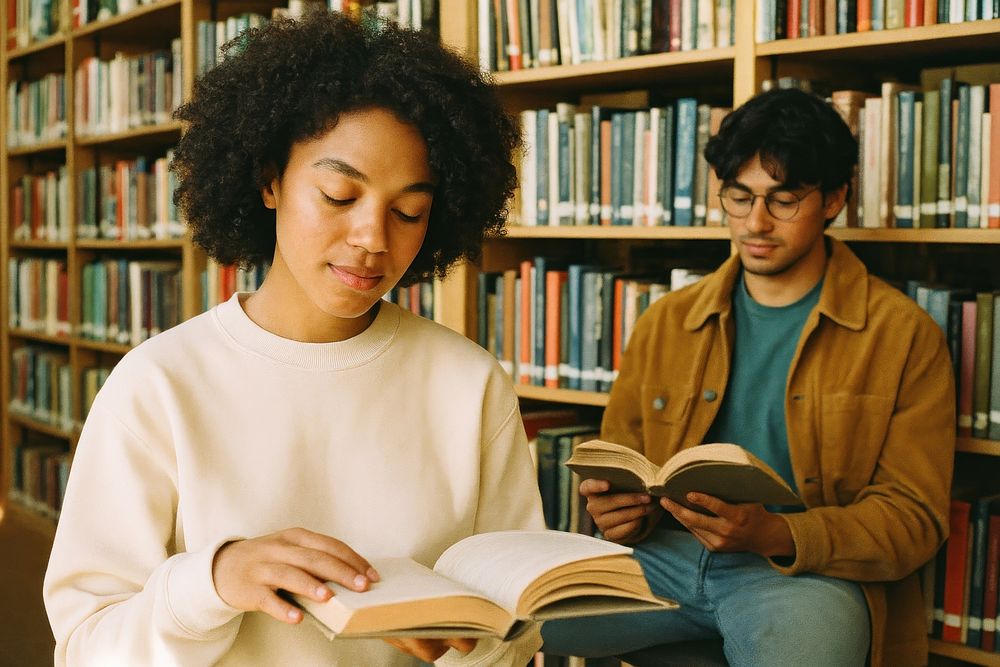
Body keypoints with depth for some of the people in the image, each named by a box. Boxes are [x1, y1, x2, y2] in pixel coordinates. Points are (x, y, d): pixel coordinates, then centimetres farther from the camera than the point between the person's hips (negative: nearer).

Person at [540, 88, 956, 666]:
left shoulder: (905, 335, 3)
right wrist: (622, 513, -5)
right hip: (666, 554, 4)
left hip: (806, 571, -3)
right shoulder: (666, 323, 15)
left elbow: (914, 517, -1)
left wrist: (773, 534, -18)